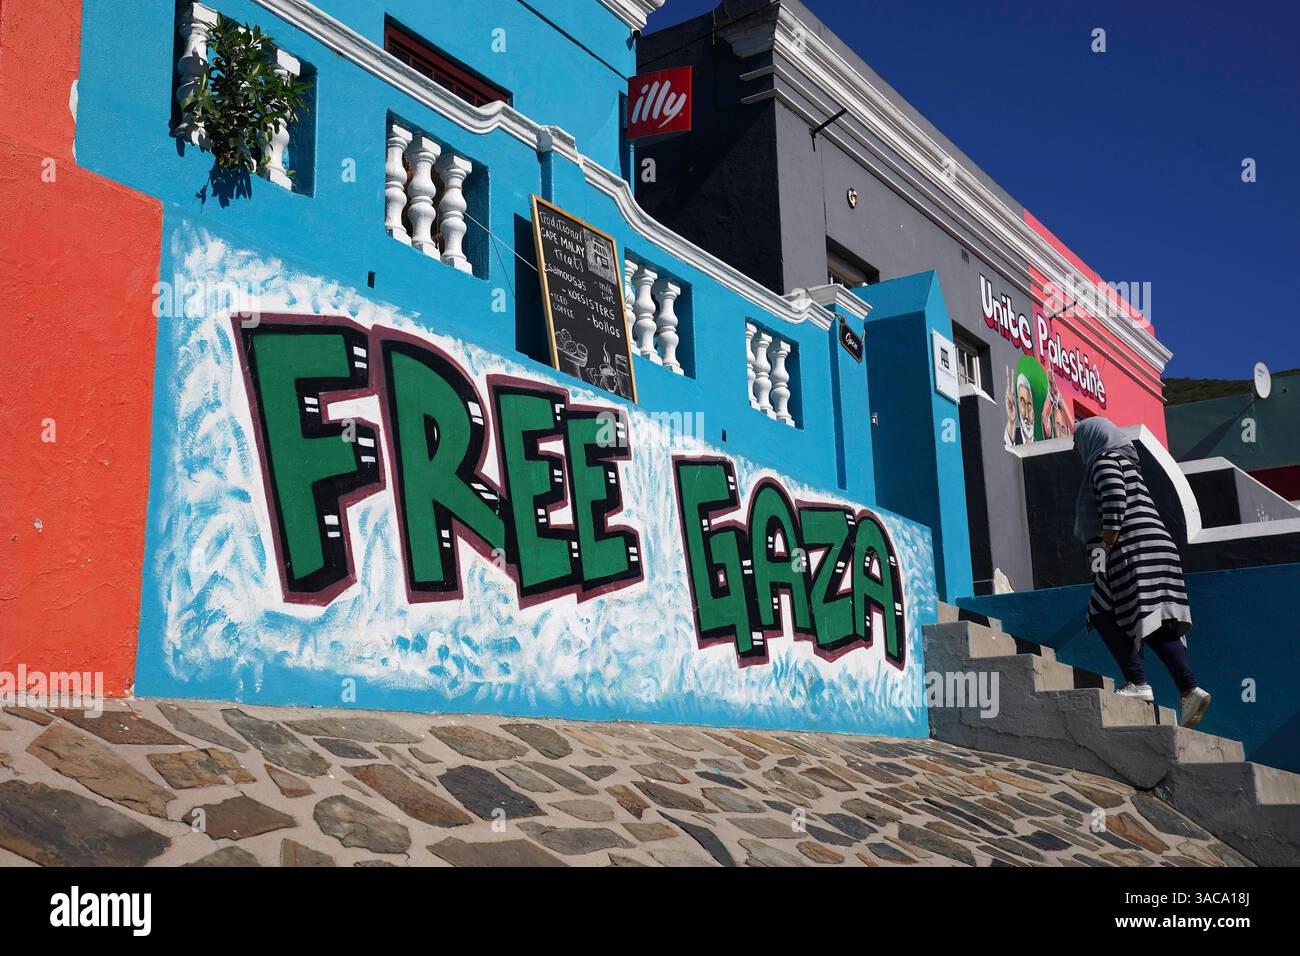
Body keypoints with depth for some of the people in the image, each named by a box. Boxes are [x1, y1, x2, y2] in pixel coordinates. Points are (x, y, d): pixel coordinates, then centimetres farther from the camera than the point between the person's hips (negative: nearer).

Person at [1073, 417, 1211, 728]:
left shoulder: (1104, 460, 0)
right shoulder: (1125, 462, 29)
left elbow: (1114, 496, -18)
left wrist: (1107, 544, -20)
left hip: (1131, 548, -9)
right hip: (1152, 546, 9)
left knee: (1104, 617, -9)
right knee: (1154, 624, 3)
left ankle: (1137, 684, -17)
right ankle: (1189, 689, -7)